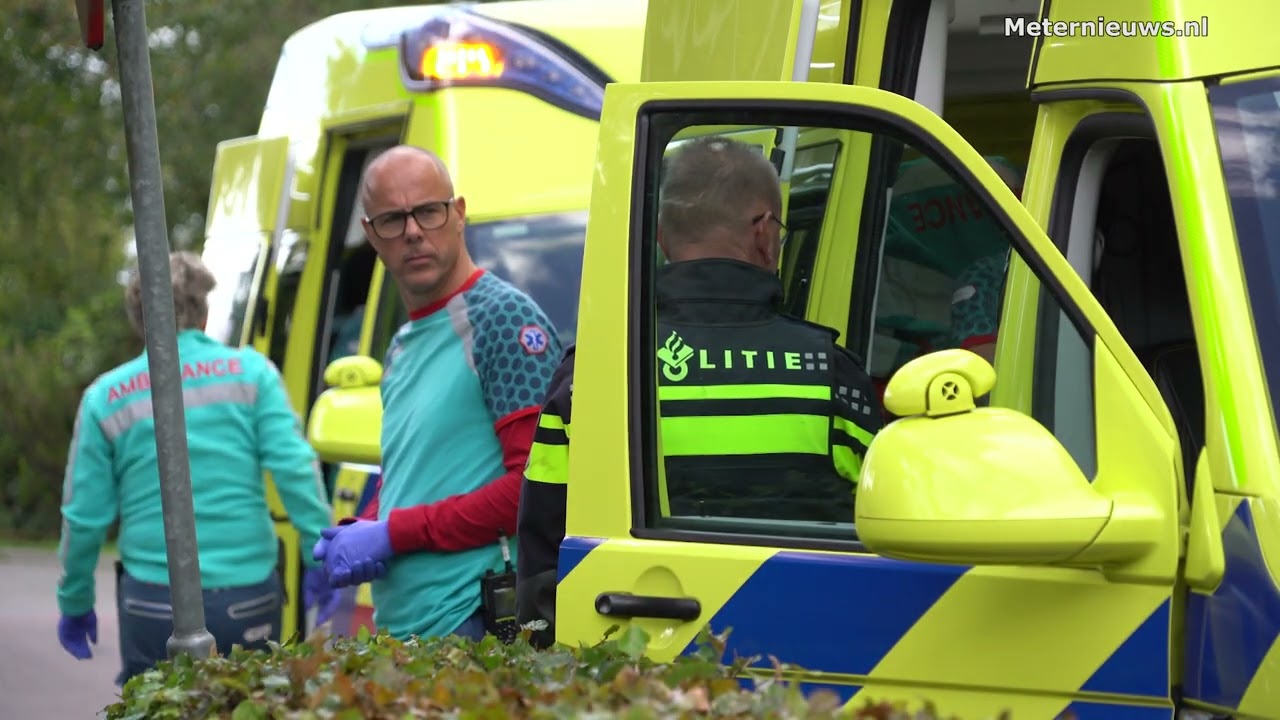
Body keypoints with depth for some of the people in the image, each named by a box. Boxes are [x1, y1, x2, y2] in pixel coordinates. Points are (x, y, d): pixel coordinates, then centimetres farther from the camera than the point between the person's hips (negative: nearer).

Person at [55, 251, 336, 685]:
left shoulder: (106, 397, 4)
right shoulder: (250, 373, 2)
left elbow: (84, 515, 6)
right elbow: (295, 469, -8)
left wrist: (75, 604, 17)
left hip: (155, 605, 0)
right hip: (247, 596, 0)